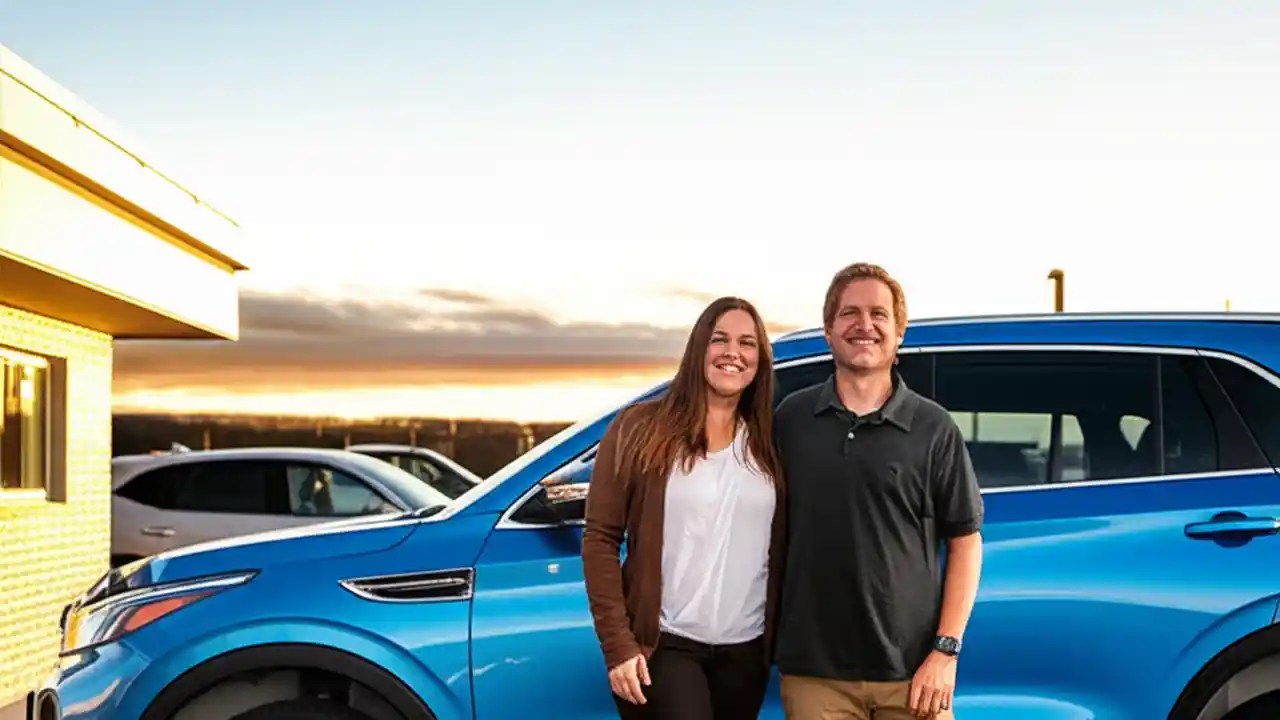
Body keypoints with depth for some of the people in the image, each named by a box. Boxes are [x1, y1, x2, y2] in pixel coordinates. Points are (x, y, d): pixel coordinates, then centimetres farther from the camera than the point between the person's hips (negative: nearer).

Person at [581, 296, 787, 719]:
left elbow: (782, 550, 10)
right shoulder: (640, 428, -4)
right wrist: (617, 643, -11)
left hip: (745, 651, 4)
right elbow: (600, 539, -5)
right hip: (664, 646, -4)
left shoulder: (769, 441, 7)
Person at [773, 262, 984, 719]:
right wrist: (766, 633, 5)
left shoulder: (933, 428, 1)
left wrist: (946, 649, -6)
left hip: (911, 672, -1)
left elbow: (965, 542, 2)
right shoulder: (792, 417, 6)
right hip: (813, 670, 1)